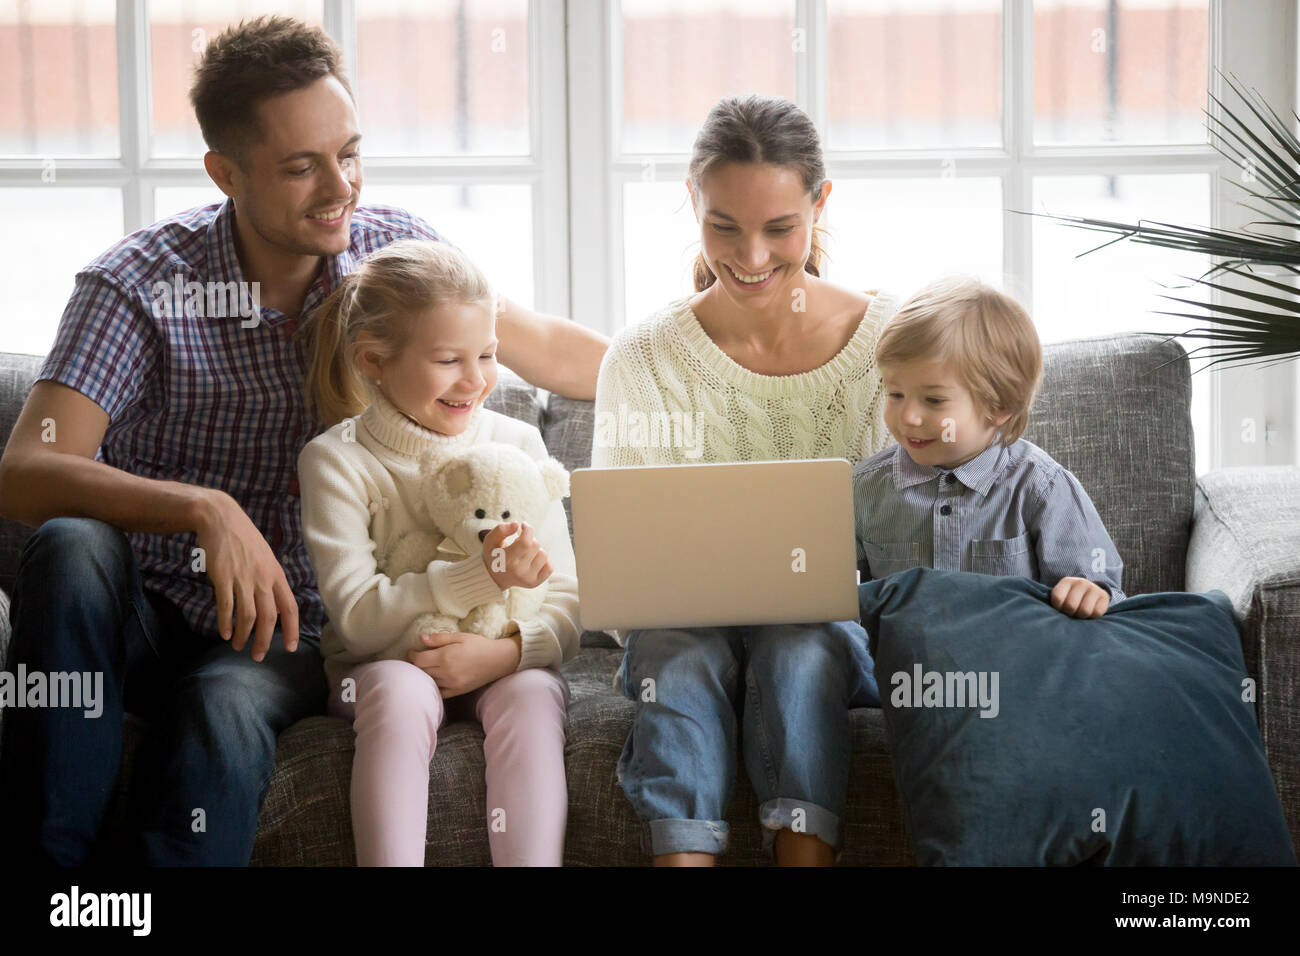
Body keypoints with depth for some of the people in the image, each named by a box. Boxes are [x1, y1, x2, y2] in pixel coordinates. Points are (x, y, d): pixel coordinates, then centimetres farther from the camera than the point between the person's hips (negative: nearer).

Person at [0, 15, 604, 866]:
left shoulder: (395, 251, -2)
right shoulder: (140, 286, -14)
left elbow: (544, 347, 15)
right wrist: (204, 509, -40)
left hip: (282, 632, 1)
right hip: (143, 616, -1)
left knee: (224, 717, -34)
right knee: (71, 549, -34)